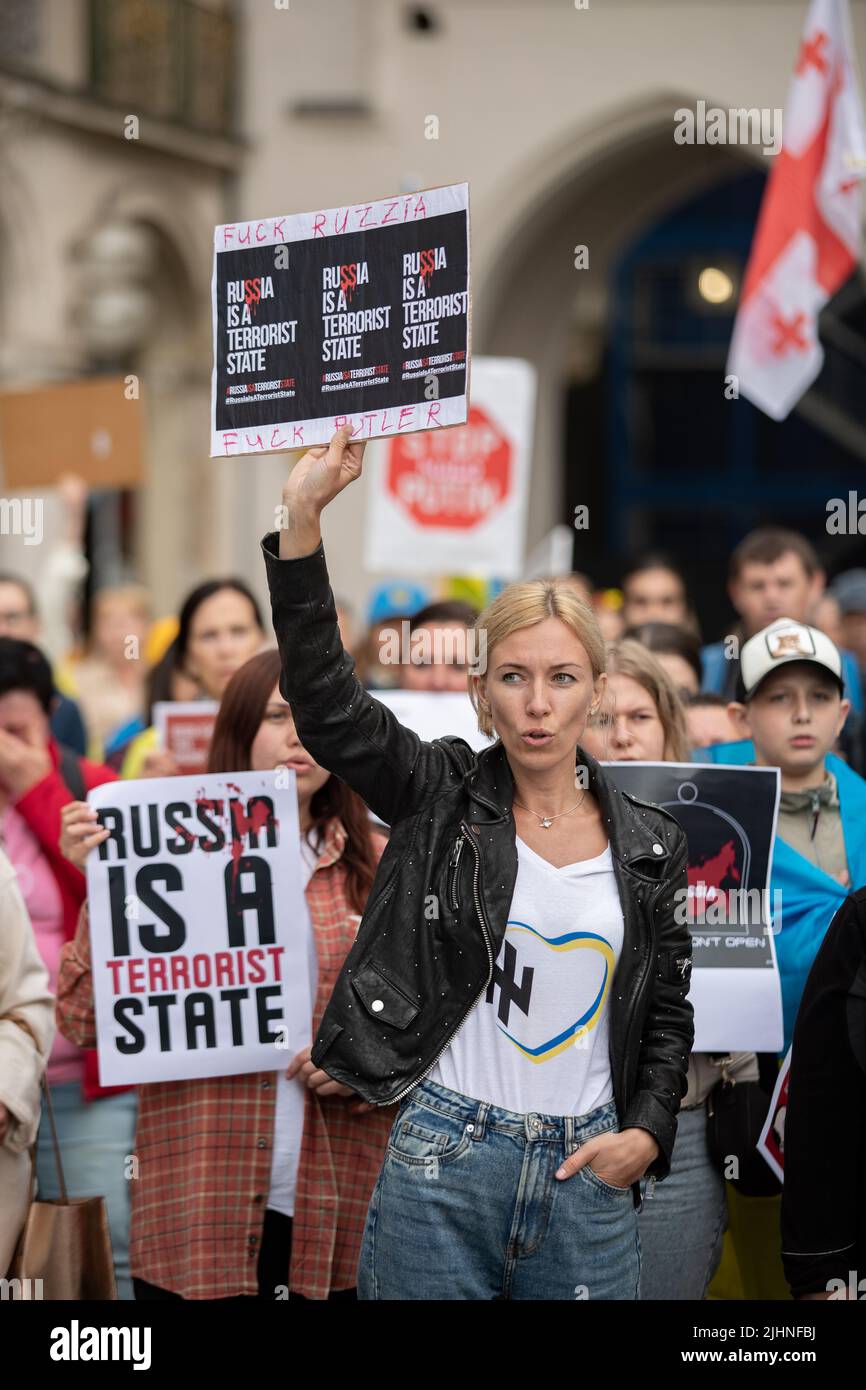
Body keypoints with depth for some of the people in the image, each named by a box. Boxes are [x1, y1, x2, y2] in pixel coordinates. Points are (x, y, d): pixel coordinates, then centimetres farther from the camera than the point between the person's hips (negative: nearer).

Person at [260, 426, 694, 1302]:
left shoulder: (648, 845, 8)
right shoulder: (441, 796, 1)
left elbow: (668, 1014, 16)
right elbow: (323, 698, -13)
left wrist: (647, 1132, -2)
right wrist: (302, 519, -23)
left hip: (588, 1172, 2)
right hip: (441, 1162, -2)